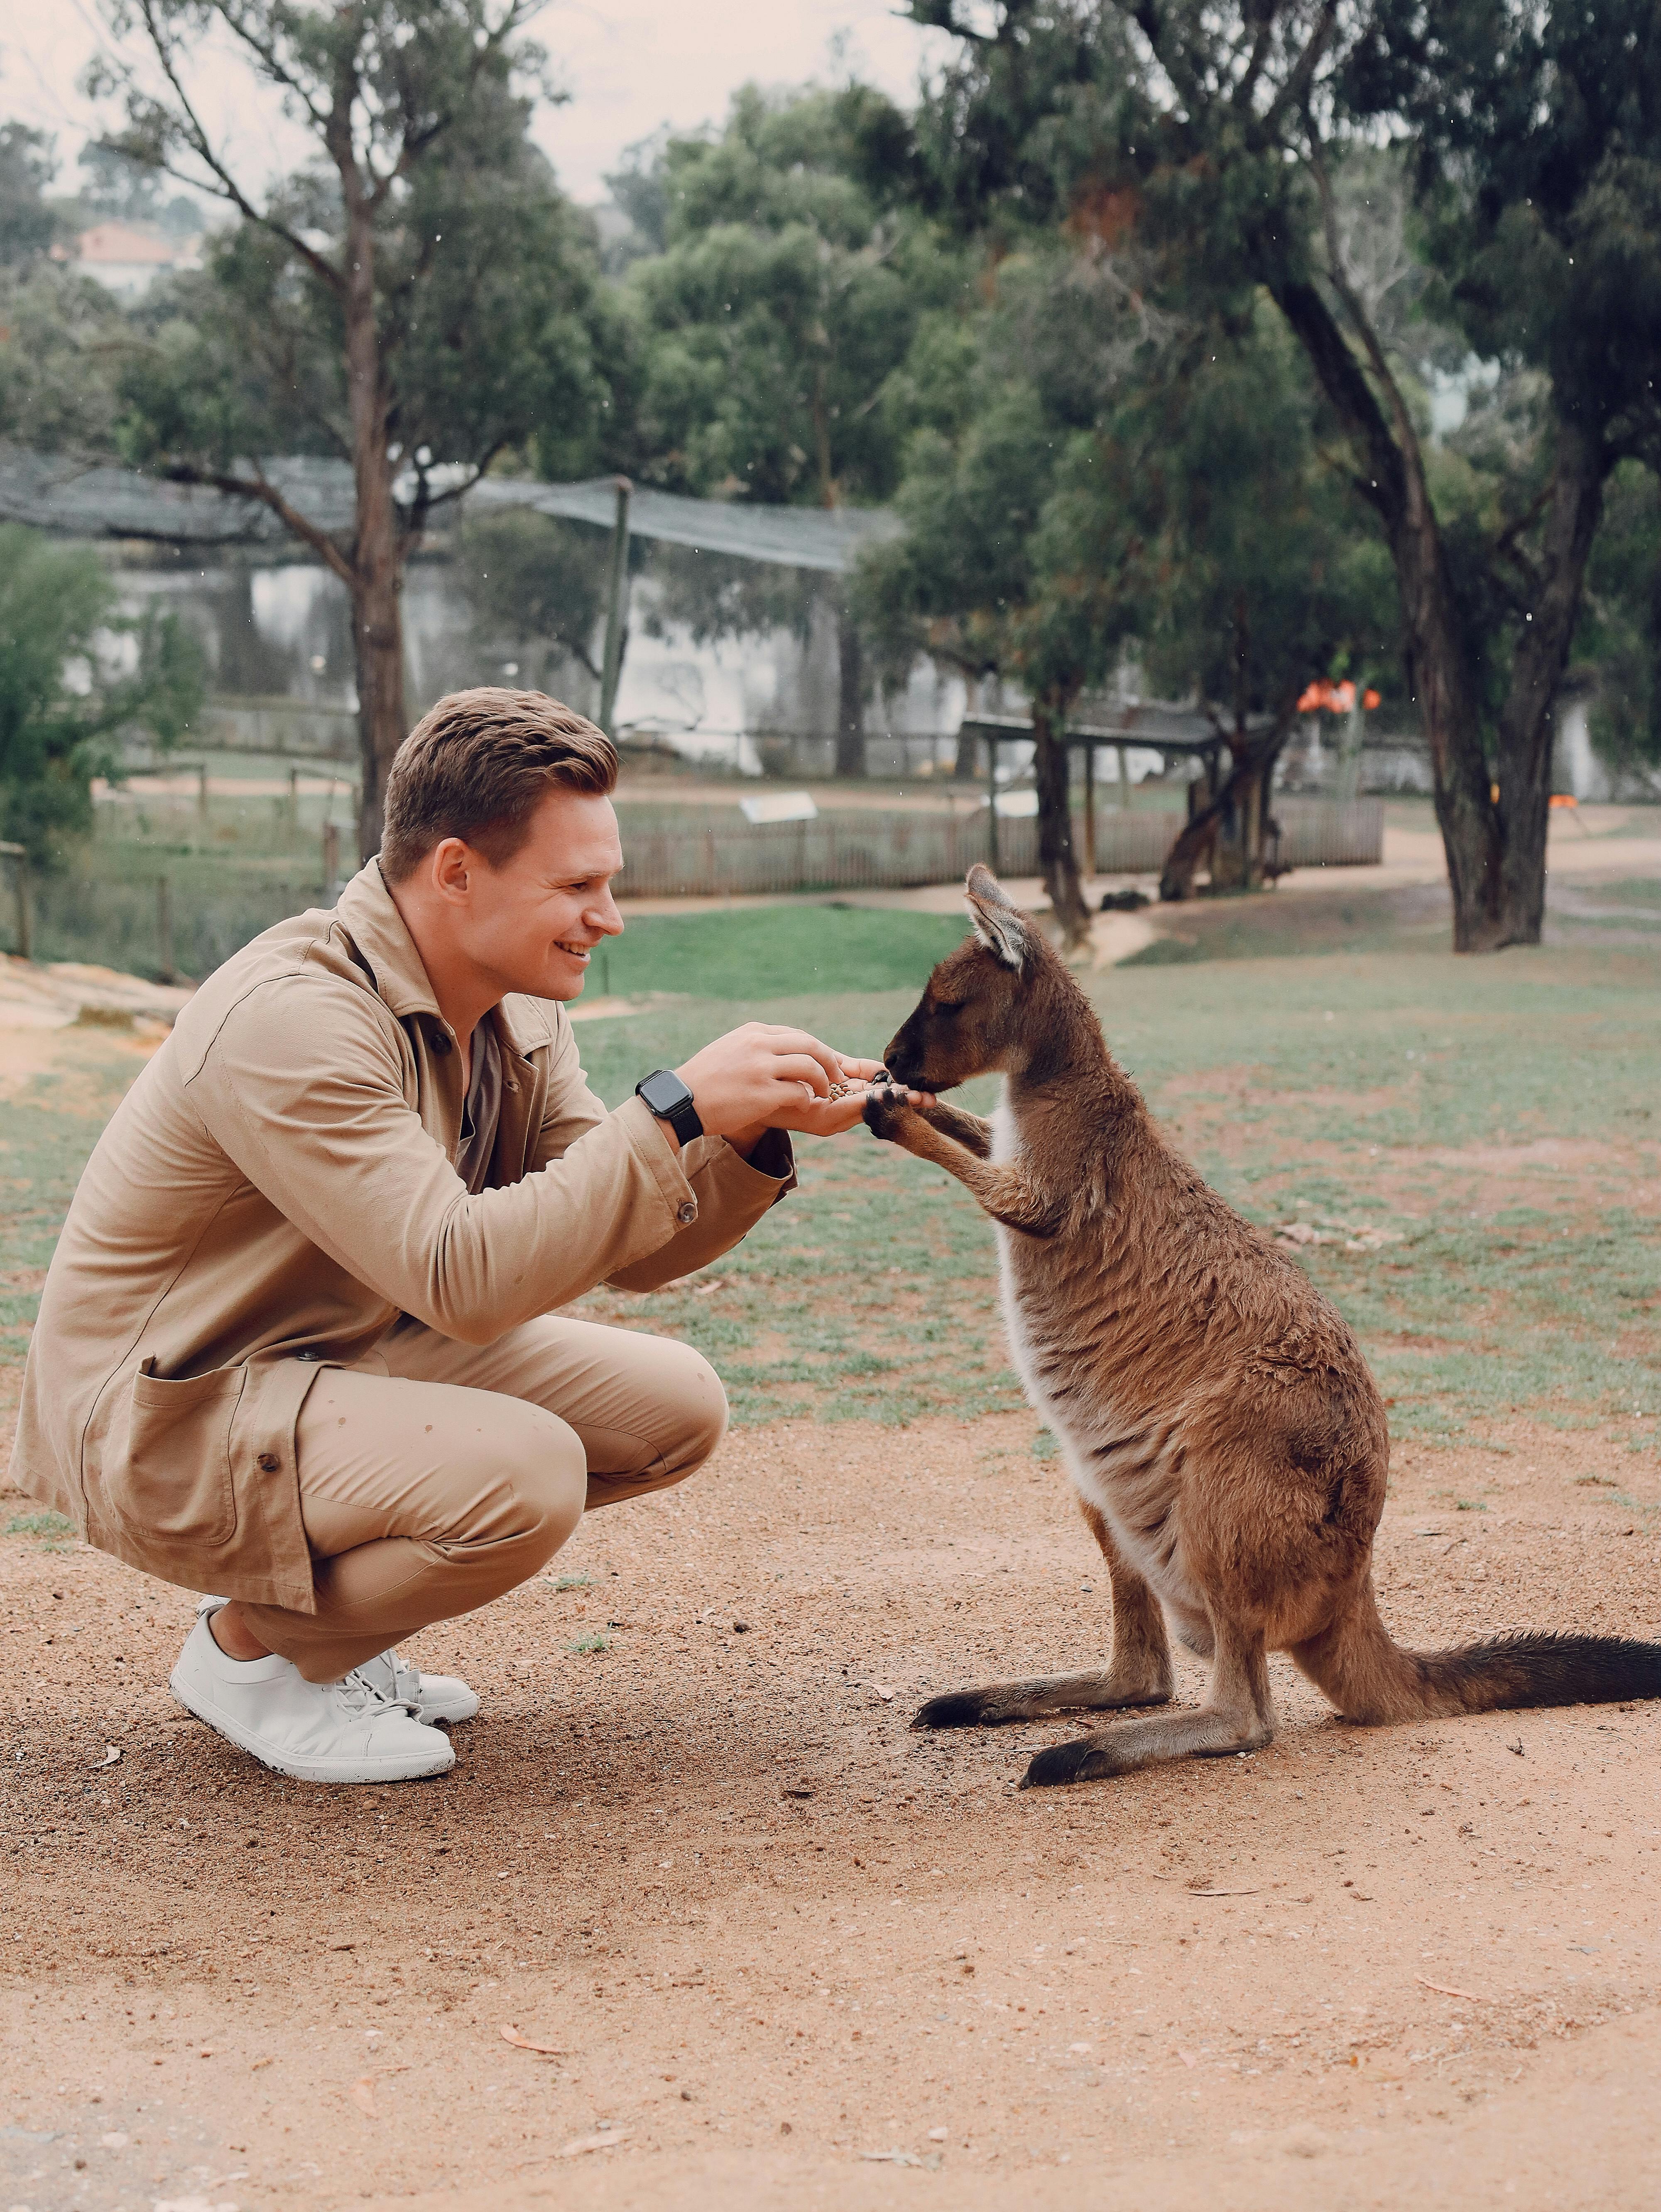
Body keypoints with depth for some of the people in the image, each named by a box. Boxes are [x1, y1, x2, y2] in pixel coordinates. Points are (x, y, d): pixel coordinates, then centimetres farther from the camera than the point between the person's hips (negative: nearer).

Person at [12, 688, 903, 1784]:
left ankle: (327, 1606, 10)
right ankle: (253, 1647, -3)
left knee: (675, 1406, -1)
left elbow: (632, 1246, 3)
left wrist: (761, 1133, -15)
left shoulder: (519, 1013, 0)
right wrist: (676, 1109, -34)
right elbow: (462, 1278, -35)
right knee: (526, 1472, -31)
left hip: (354, 1357, 9)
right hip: (168, 1416, -9)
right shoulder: (291, 1016, -28)